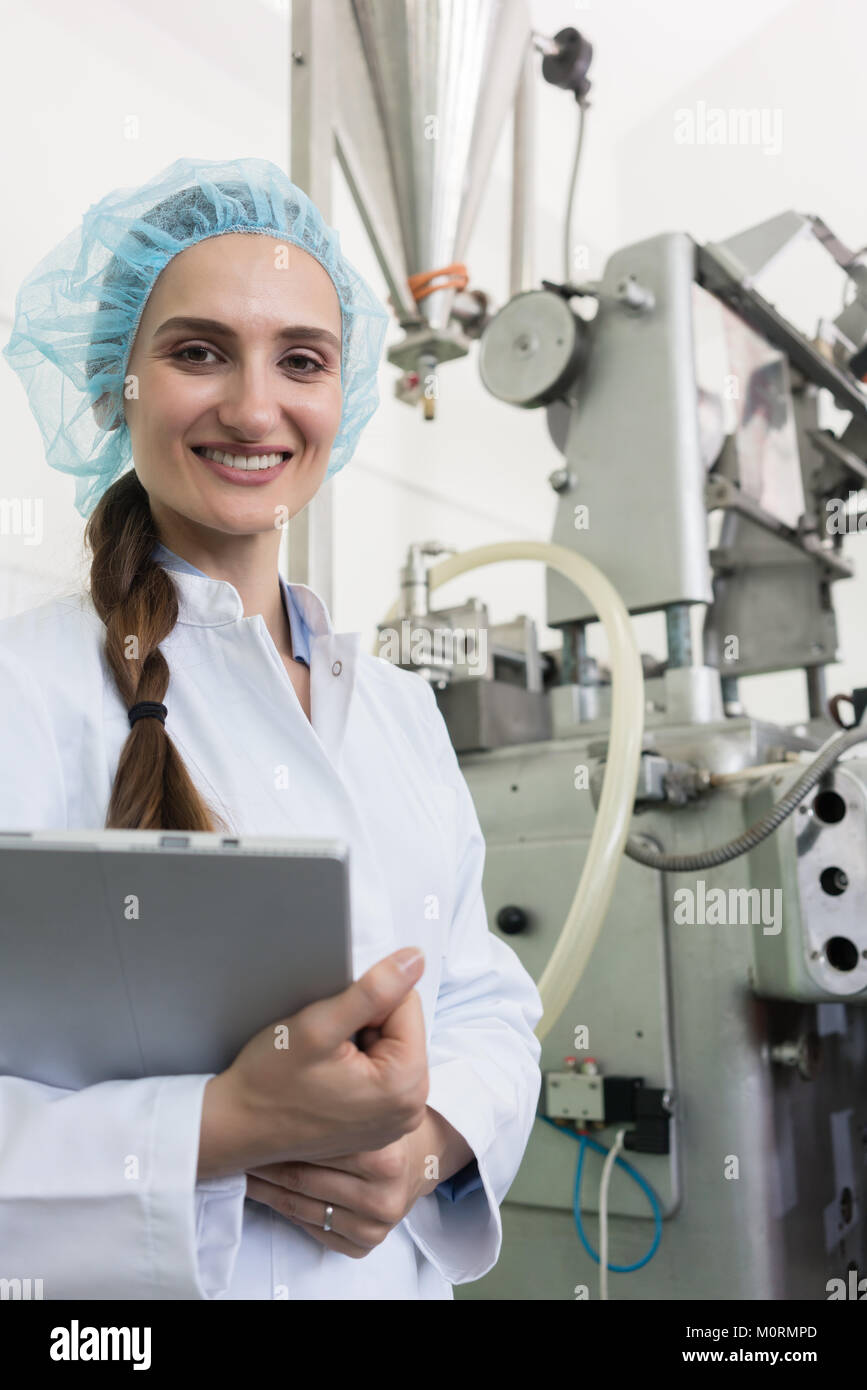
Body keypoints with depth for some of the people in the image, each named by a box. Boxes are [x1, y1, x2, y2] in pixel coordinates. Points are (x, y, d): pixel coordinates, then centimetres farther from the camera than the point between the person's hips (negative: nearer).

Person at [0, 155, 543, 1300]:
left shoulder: (403, 709, 2)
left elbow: (489, 1005, 4)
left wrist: (429, 1140, -13)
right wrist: (221, 1129, -31)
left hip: (401, 1265, 5)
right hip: (140, 1290, -4)